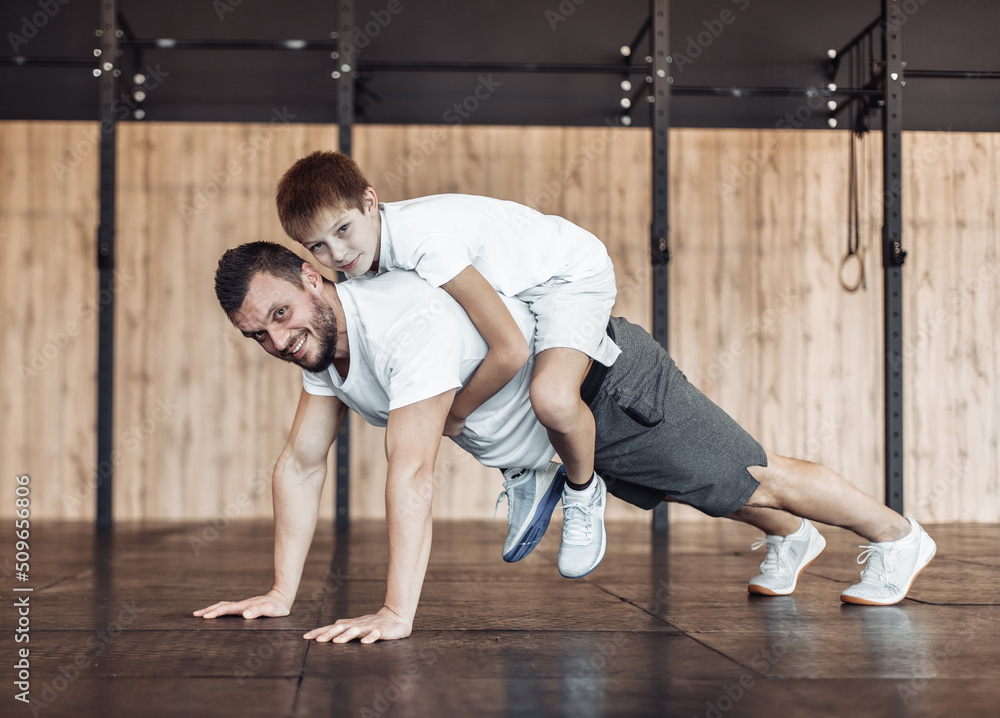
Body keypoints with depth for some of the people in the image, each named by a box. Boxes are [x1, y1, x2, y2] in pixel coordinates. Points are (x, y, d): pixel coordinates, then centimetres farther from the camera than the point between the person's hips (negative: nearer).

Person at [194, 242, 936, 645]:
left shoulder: (408, 325, -40)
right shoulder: (319, 339, -11)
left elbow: (412, 472, -47)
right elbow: (302, 463, -6)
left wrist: (397, 613, -50)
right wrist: (280, 594, -8)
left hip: (612, 387, -8)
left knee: (751, 478, 9)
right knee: (701, 489, 31)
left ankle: (898, 537, 34)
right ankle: (791, 541, 60)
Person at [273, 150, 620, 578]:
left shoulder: (424, 241, -36)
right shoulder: (361, 253, -10)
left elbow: (510, 351, -36)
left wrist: (453, 415, -20)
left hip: (572, 271, -8)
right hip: (510, 285, 9)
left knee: (552, 399, -35)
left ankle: (583, 492, 1)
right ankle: (522, 477, 16)